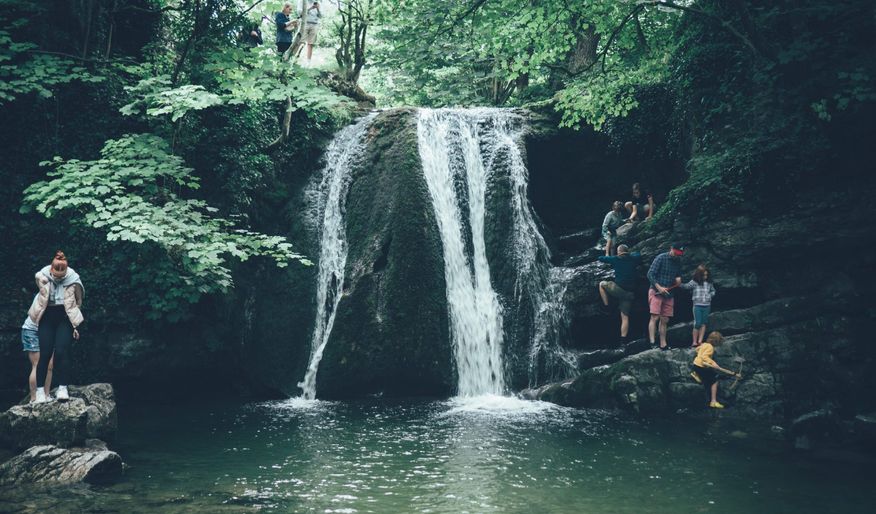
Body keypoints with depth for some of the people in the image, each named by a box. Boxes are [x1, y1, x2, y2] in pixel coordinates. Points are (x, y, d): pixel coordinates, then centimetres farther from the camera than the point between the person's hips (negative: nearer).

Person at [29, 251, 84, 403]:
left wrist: (75, 325, 4)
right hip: (47, 318, 2)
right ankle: (40, 391, 3)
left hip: (65, 318, -2)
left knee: (60, 353, -13)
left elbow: (78, 303, 2)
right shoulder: (41, 277, -8)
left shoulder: (73, 280, -11)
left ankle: (62, 389, -6)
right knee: (45, 355, -3)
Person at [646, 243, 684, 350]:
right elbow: (650, 274, -13)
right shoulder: (661, 258, -9)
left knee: (665, 320, 7)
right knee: (655, 317, -16)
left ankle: (663, 344, 12)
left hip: (668, 293, 6)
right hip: (656, 292, -6)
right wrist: (659, 287, -21)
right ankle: (652, 342, -19)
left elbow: (678, 276, 24)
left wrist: (678, 279, 0)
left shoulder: (678, 262, 10)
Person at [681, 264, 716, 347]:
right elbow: (686, 286, -14)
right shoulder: (694, 282, -5)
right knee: (697, 323, -4)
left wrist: (710, 295, 1)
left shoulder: (709, 283, 8)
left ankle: (700, 341, 12)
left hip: (707, 306, 4)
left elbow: (713, 291, 20)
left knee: (703, 323, 6)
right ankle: (694, 342, 3)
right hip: (697, 305, -4)